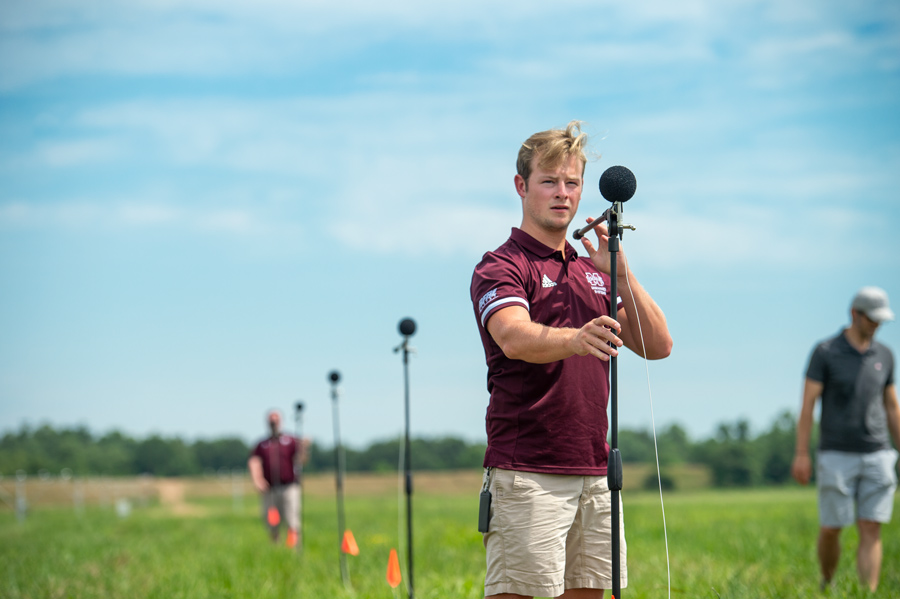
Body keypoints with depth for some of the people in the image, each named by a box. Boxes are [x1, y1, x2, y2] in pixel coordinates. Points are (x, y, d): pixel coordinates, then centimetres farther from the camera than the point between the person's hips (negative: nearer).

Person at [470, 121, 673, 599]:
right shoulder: (500, 268, -4)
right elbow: (514, 338, -26)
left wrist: (621, 275, -3)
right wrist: (577, 339, -46)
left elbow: (658, 345, 10)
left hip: (594, 474, 7)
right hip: (526, 476, -7)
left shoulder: (592, 272, 20)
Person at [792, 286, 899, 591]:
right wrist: (802, 454, -12)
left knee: (871, 532, -5)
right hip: (836, 457, -3)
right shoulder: (825, 352, -4)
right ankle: (827, 588, 26)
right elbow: (807, 403, -6)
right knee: (830, 530, 1)